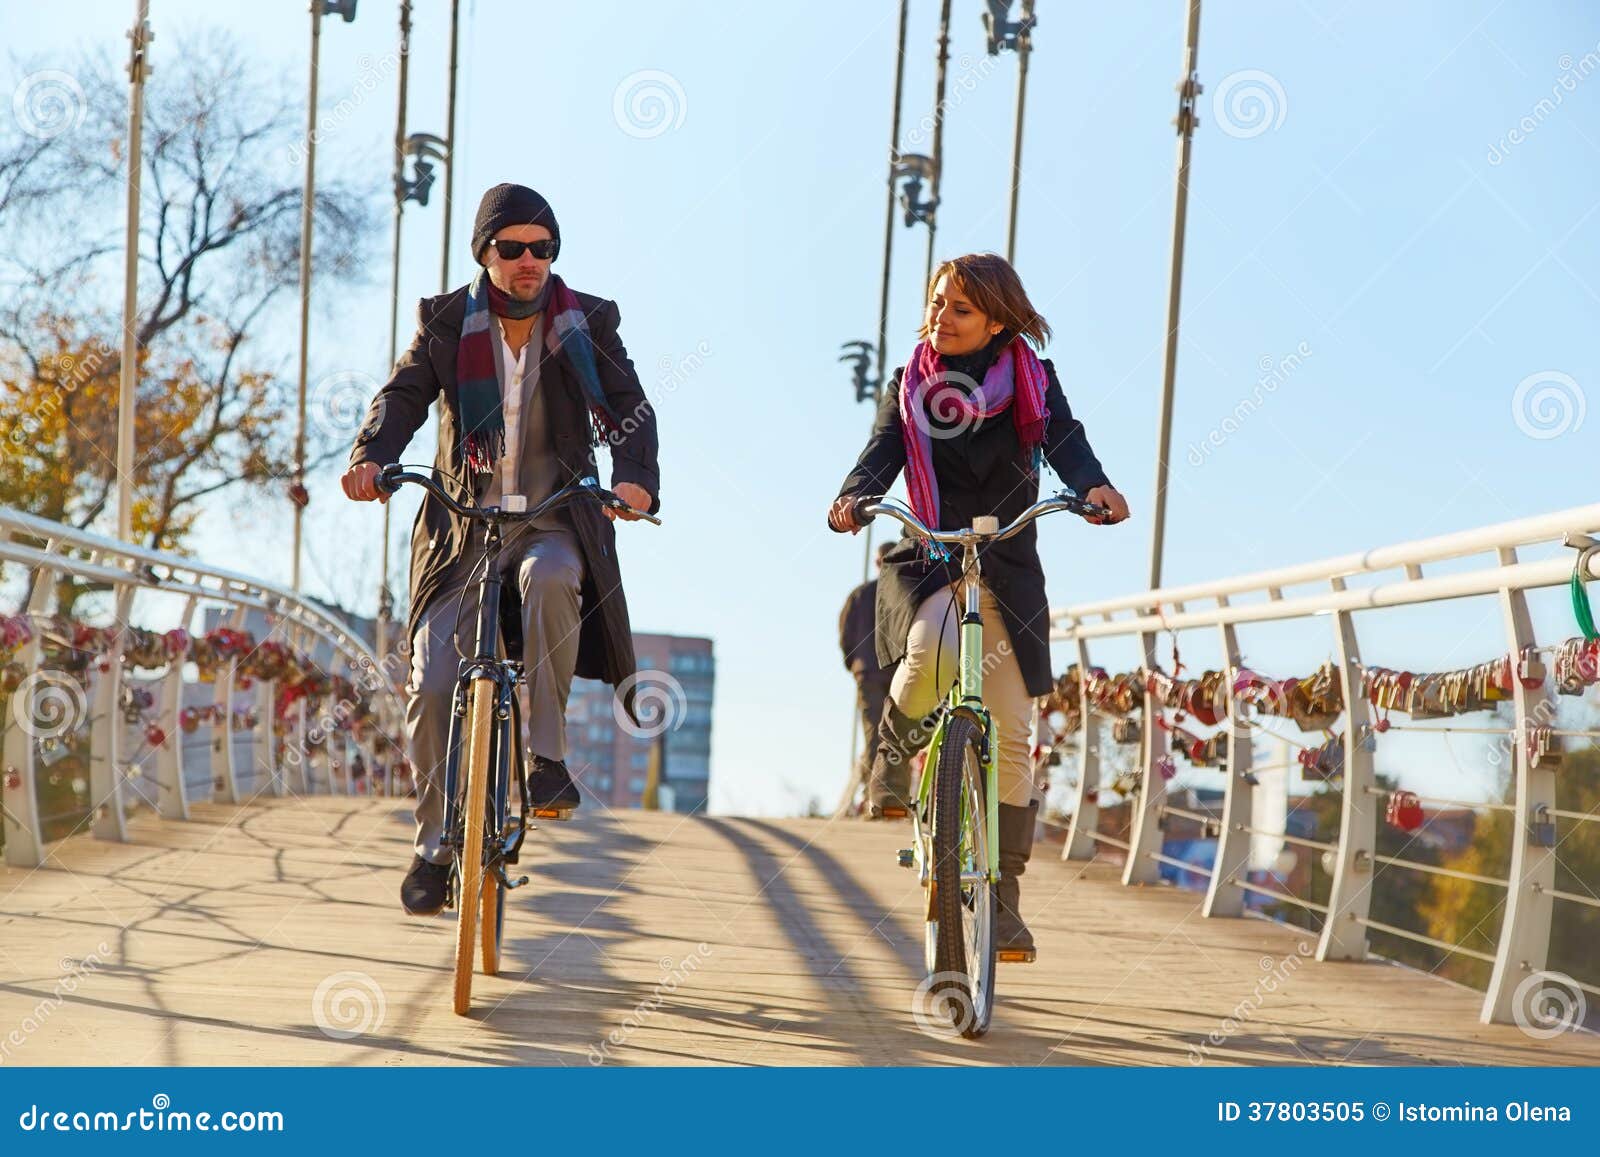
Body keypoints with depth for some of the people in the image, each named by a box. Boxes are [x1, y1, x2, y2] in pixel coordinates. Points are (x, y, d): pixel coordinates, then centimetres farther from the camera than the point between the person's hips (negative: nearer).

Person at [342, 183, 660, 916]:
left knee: (550, 577, -38)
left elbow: (628, 409, -7)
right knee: (431, 687, -9)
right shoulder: (446, 322, 5)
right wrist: (370, 456, -28)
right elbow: (403, 395, -7)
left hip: (554, 522, -1)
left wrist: (635, 477, -28)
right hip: (465, 525, 1)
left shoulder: (587, 325, 4)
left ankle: (547, 754, -24)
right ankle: (436, 842, 10)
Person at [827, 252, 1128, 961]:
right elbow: (883, 451, -8)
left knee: (1011, 735, -3)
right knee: (934, 649, -35)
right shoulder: (909, 386, 6)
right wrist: (854, 498, -31)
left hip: (1006, 570, 1)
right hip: (926, 562, -1)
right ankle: (895, 751, -3)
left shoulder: (1031, 383, 4)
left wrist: (1094, 487, -35)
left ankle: (1004, 896, 8)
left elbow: (1065, 442, -13)